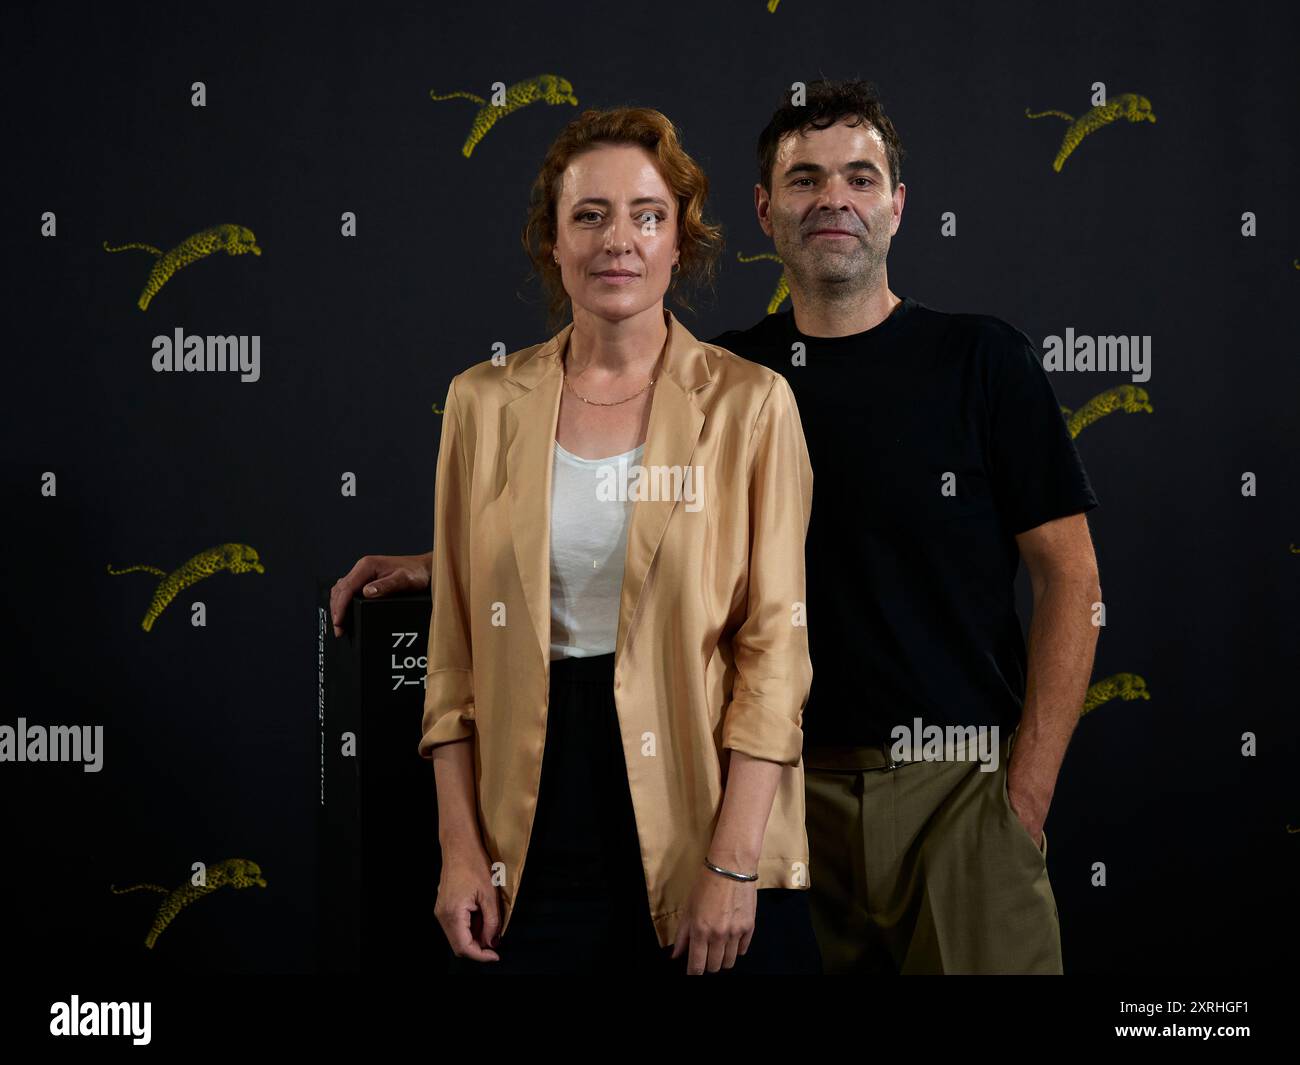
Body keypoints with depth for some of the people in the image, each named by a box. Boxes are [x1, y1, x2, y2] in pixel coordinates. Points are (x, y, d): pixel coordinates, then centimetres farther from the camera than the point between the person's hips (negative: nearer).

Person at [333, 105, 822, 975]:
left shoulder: (749, 402, -2)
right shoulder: (485, 401, 5)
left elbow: (775, 641, -6)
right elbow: (453, 644, 6)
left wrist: (733, 863, -13)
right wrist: (460, 846, -1)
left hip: (694, 801, -2)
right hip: (537, 809, 2)